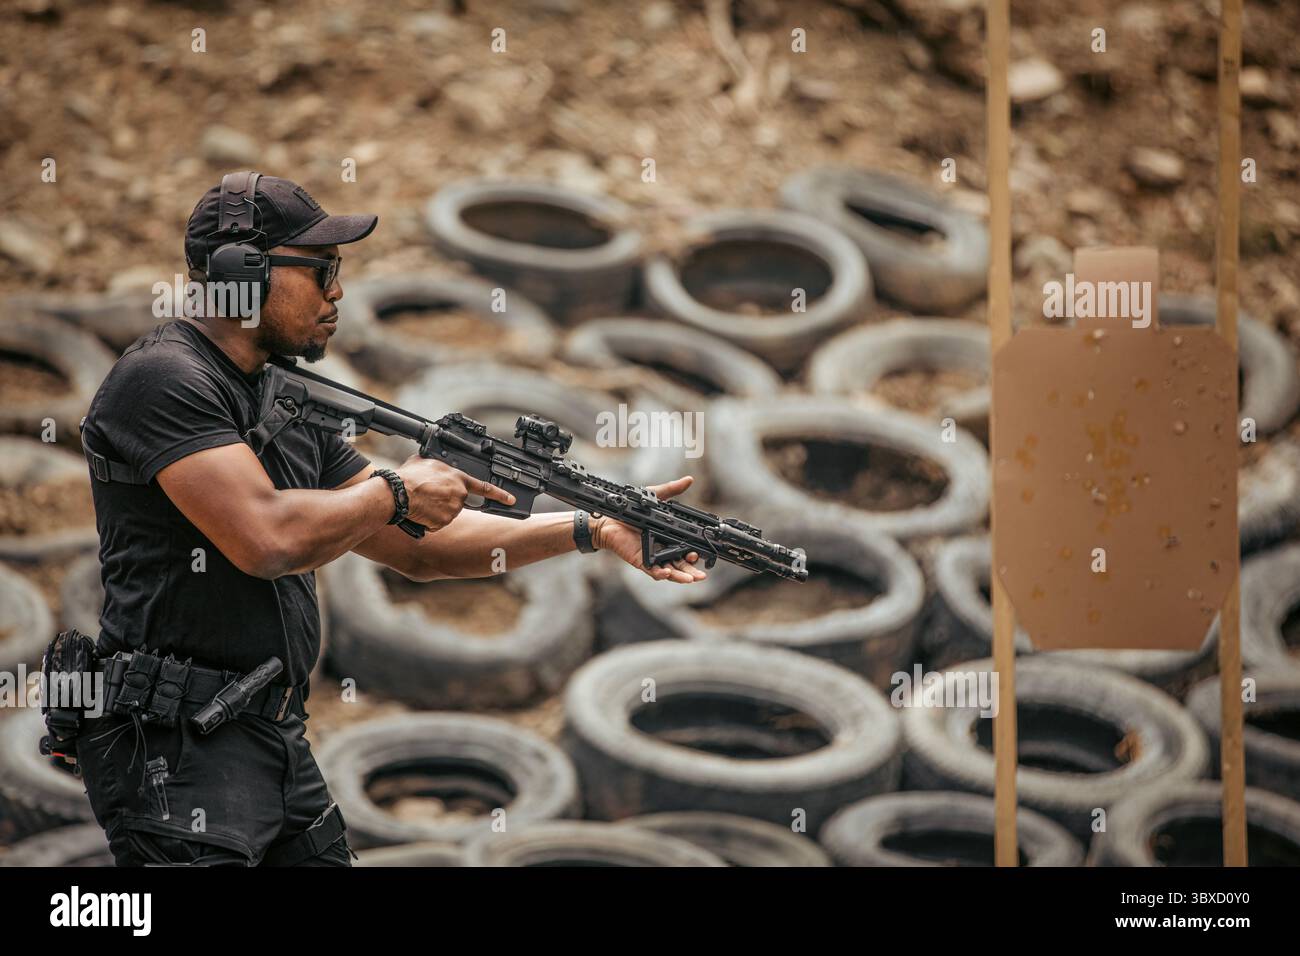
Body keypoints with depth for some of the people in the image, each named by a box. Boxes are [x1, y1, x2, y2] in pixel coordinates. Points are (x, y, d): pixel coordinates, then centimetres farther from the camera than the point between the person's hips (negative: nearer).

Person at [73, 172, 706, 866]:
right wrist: (398, 491, -6)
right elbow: (269, 539, -23)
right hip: (177, 750, -9)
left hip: (280, 747, 9)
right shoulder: (164, 379, -11)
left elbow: (421, 548, 17)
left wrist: (597, 532, 11)